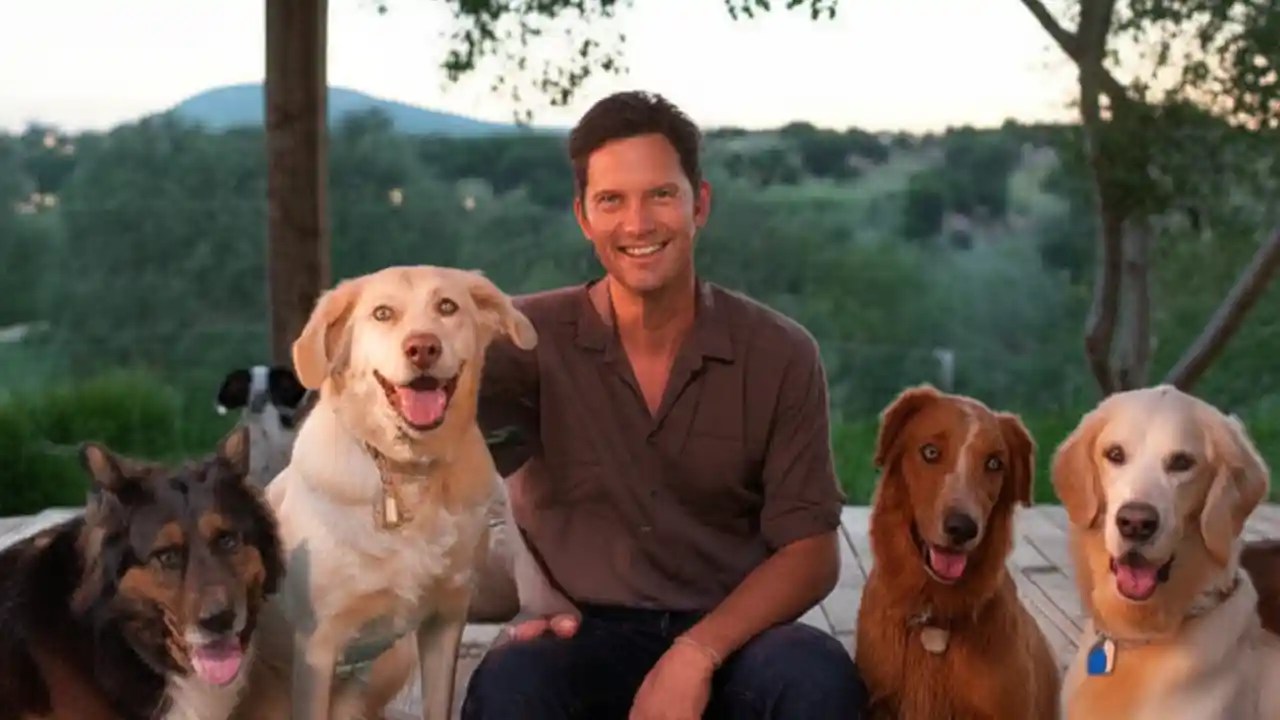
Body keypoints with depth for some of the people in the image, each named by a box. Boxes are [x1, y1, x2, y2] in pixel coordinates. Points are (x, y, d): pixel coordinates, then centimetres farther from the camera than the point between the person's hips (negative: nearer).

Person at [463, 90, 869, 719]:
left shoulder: (781, 356, 0)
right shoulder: (530, 338, -1)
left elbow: (811, 553, -2)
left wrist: (696, 654, -17)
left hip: (730, 638, 1)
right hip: (585, 638, -1)